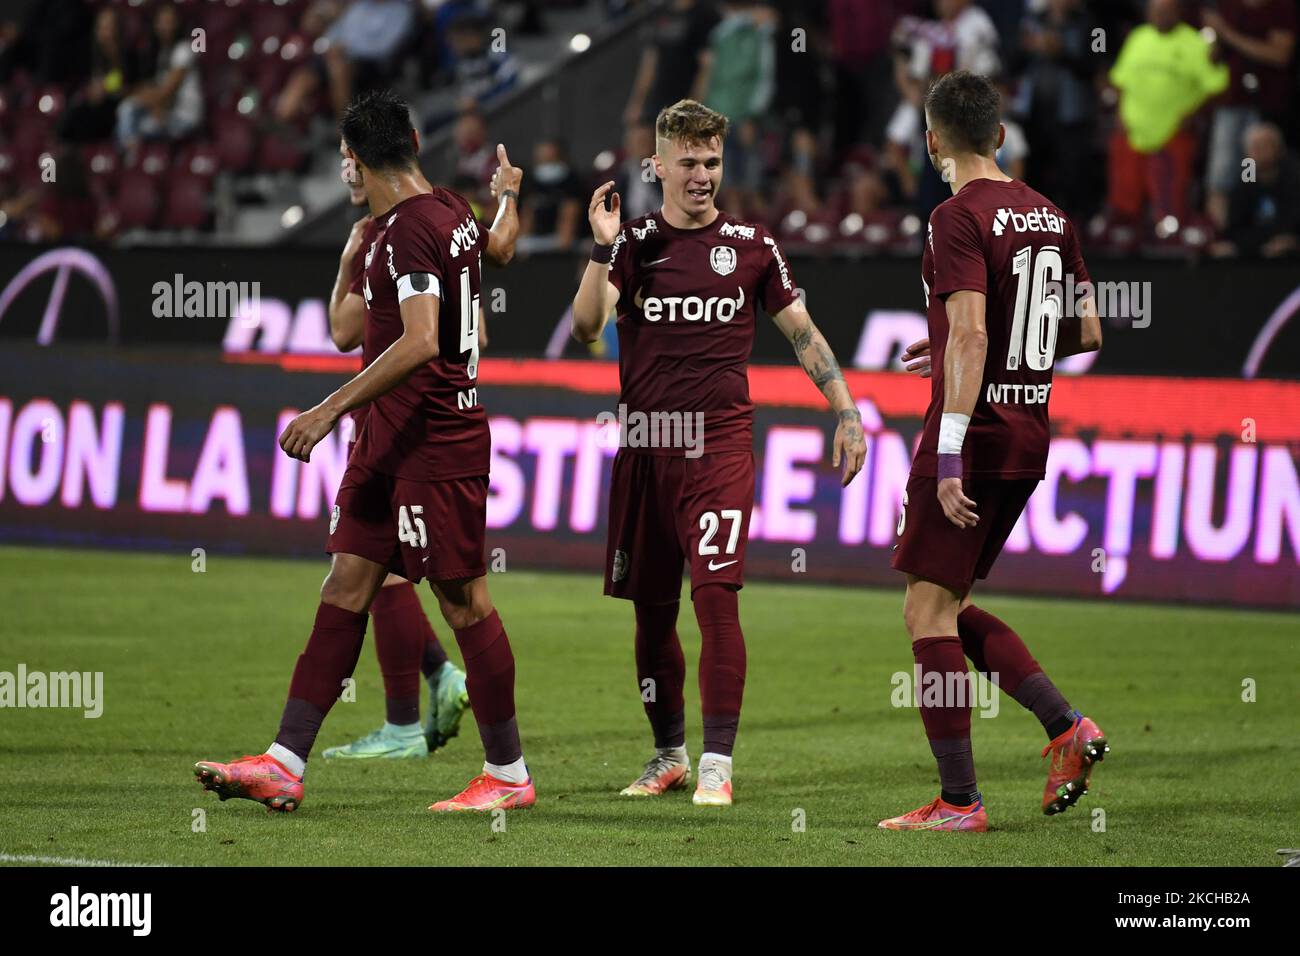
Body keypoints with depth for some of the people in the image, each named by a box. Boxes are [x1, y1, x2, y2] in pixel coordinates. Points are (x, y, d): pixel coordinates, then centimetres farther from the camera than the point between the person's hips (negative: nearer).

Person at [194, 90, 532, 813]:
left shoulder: (409, 229, -18)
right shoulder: (453, 212, 11)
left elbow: (419, 343, -29)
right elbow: (501, 247, 34)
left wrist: (333, 410, -27)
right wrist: (510, 193, 55)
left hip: (435, 443, -10)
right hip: (392, 440, 10)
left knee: (463, 599, -2)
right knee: (346, 587, 5)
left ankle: (509, 775, 8)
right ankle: (284, 766, 3)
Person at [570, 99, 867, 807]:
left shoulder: (750, 245, 6)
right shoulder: (634, 243, 5)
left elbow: (801, 331, 12)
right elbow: (585, 328, -7)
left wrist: (846, 411, 5)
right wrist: (602, 249, -17)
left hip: (720, 444, -2)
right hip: (645, 448, 2)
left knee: (715, 593, -15)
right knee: (652, 609, 7)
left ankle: (717, 762, -12)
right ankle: (668, 755, 22)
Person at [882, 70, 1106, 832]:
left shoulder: (960, 218, -13)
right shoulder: (1051, 216, 10)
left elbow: (969, 334, -23)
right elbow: (1088, 332, 16)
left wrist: (949, 455, -24)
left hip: (974, 430, -8)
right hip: (1032, 436, 8)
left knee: (928, 613, -2)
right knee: (952, 608, 18)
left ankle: (960, 802, -3)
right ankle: (1068, 727, 5)